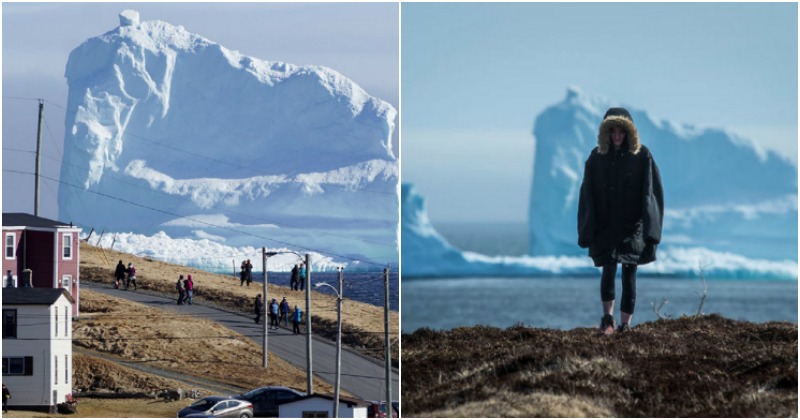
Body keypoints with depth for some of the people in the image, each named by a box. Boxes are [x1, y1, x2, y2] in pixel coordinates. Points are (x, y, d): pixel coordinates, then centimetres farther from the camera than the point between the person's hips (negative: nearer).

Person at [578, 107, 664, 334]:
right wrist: (589, 229, -3)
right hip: (605, 226, 1)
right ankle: (608, 316, 2)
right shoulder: (597, 157, 3)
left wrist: (649, 227, -10)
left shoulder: (642, 156, -1)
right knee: (609, 267, -14)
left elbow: (651, 191, -2)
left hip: (632, 224, -1)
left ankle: (625, 323, 7)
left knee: (629, 272, 0)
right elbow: (588, 194, 5)